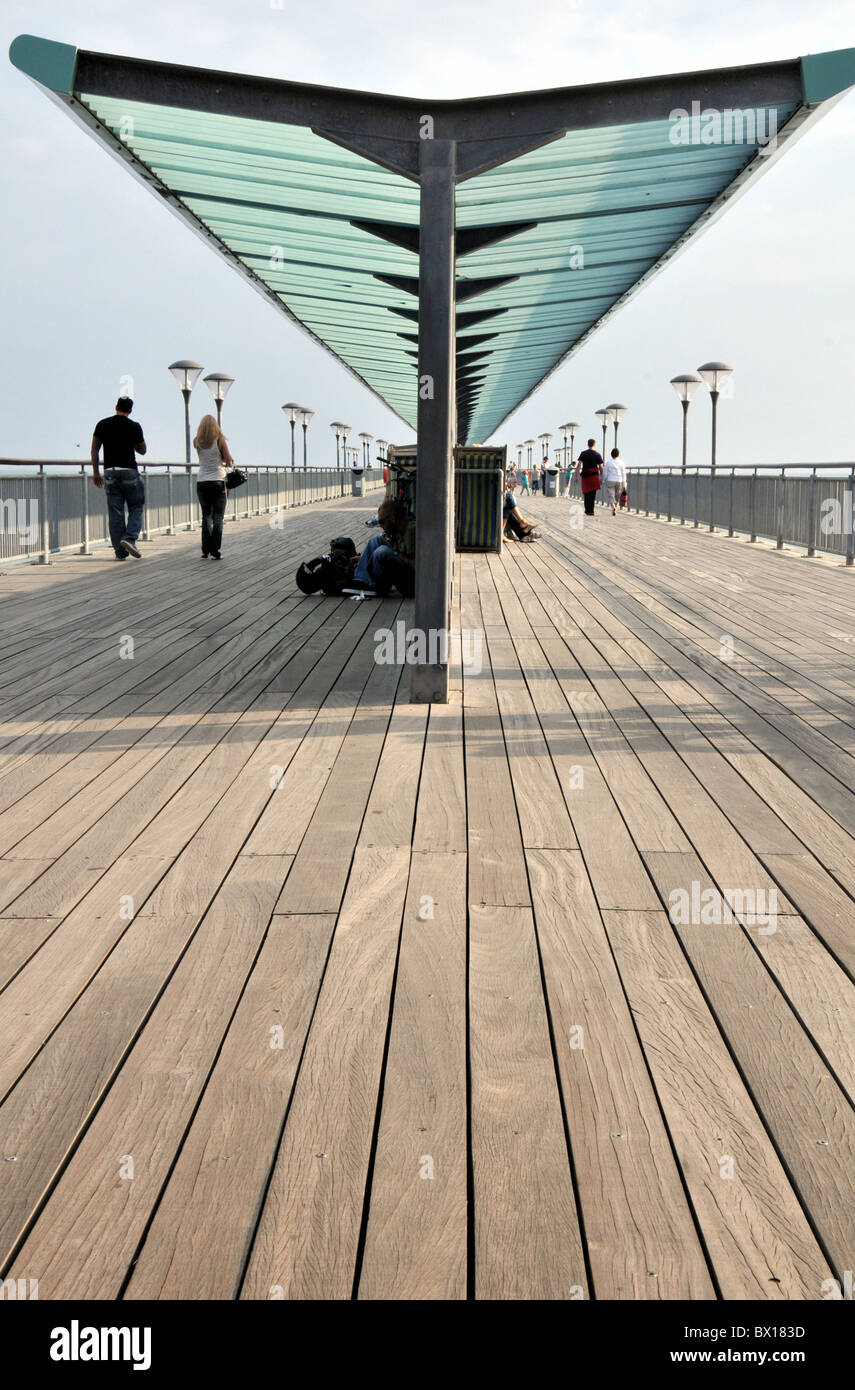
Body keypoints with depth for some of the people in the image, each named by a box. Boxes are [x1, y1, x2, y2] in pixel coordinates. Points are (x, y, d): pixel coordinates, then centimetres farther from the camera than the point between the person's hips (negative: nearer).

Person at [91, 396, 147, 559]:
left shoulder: (102, 424, 6)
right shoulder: (134, 426, -1)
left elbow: (94, 450, 5)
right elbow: (142, 450, 11)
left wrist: (95, 472, 11)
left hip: (110, 472, 2)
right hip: (129, 471, -2)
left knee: (115, 513, 5)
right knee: (136, 508, 10)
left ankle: (120, 551, 4)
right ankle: (129, 538, -13)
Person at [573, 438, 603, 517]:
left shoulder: (583, 453, 3)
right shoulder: (598, 455, 2)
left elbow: (579, 464, -5)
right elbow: (600, 467, 2)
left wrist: (576, 475, -6)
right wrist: (601, 477, 11)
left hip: (585, 475, 2)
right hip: (594, 475, -2)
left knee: (586, 493, 15)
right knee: (592, 494, -1)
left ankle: (587, 510, 20)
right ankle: (590, 511, -9)